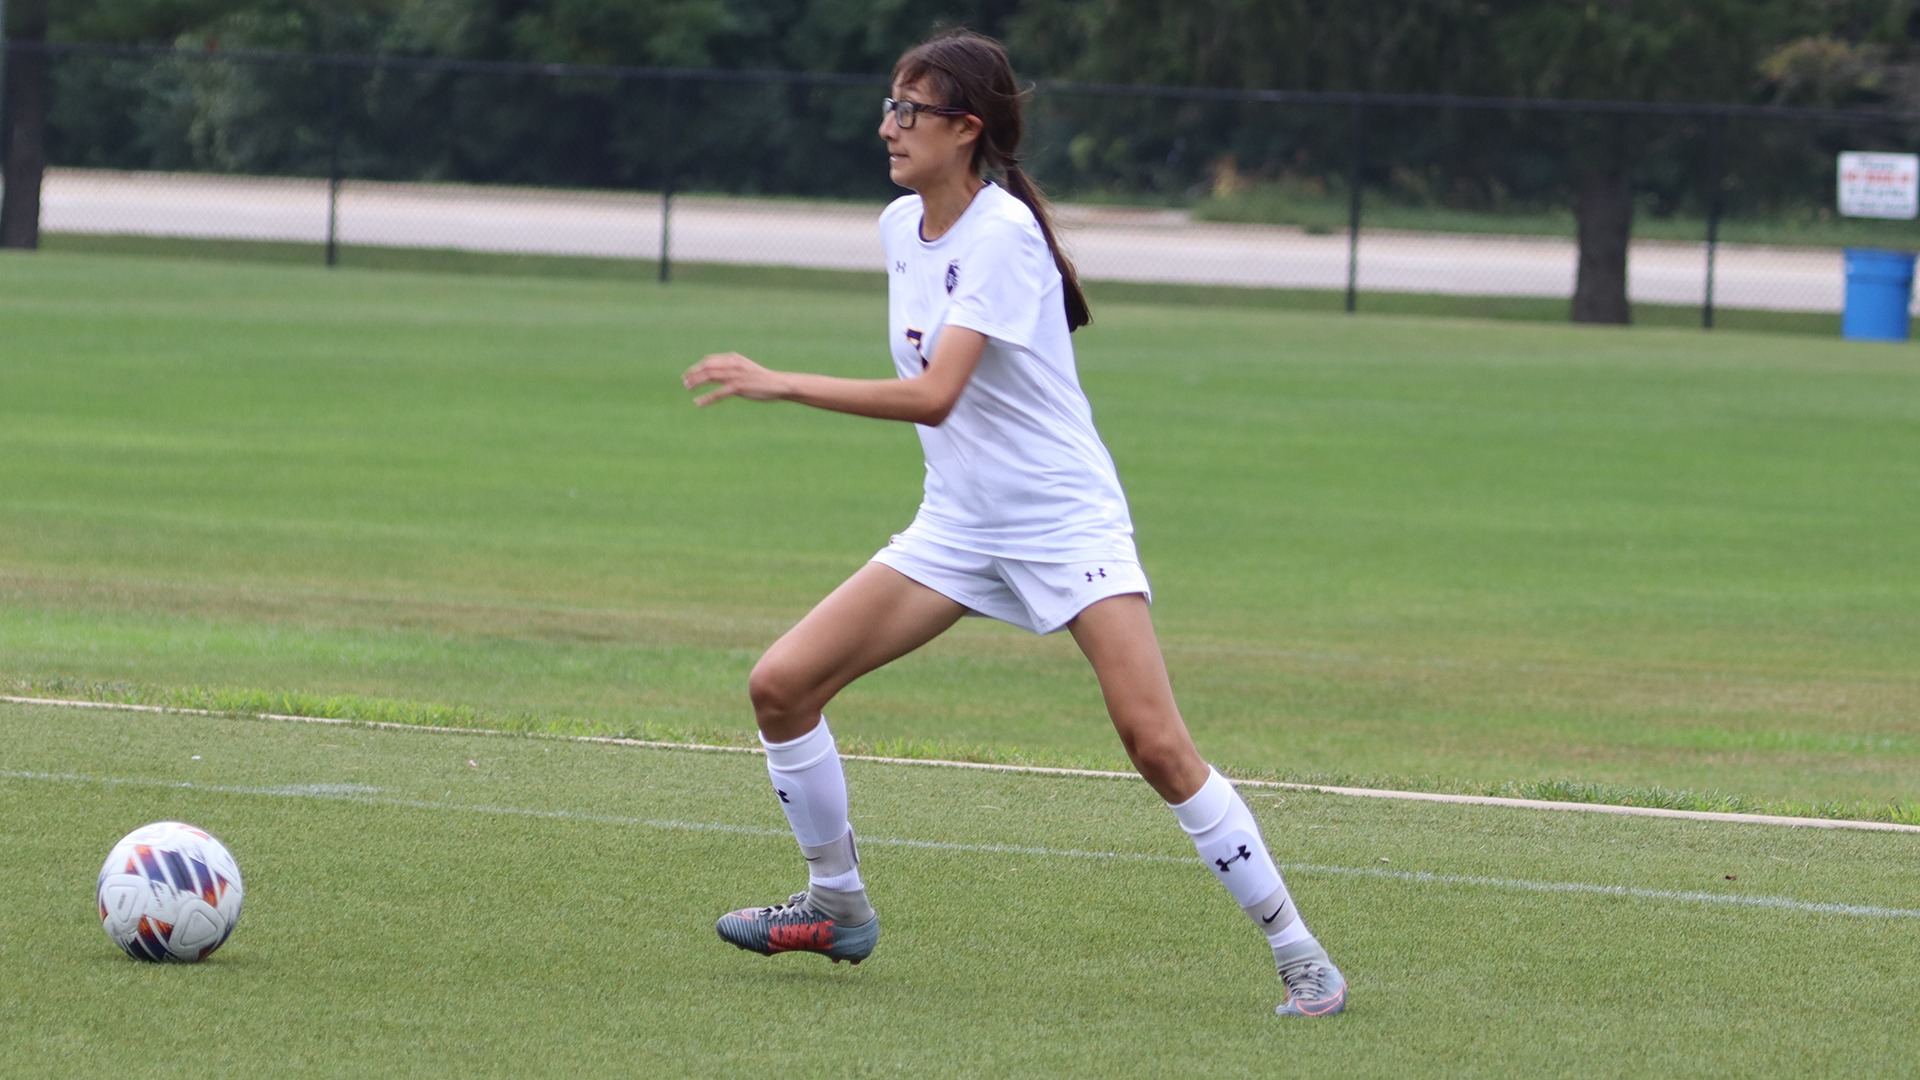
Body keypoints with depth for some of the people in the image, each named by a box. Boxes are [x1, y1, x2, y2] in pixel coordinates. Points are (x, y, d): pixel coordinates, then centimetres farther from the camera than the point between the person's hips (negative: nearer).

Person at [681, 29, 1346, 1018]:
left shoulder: (1002, 233, -19)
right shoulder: (901, 226, 5)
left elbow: (933, 395, -29)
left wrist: (778, 385, -30)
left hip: (1065, 519, -8)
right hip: (956, 526, 8)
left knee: (1156, 743, -18)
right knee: (780, 686, -2)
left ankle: (1296, 952, -8)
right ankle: (837, 905, 16)